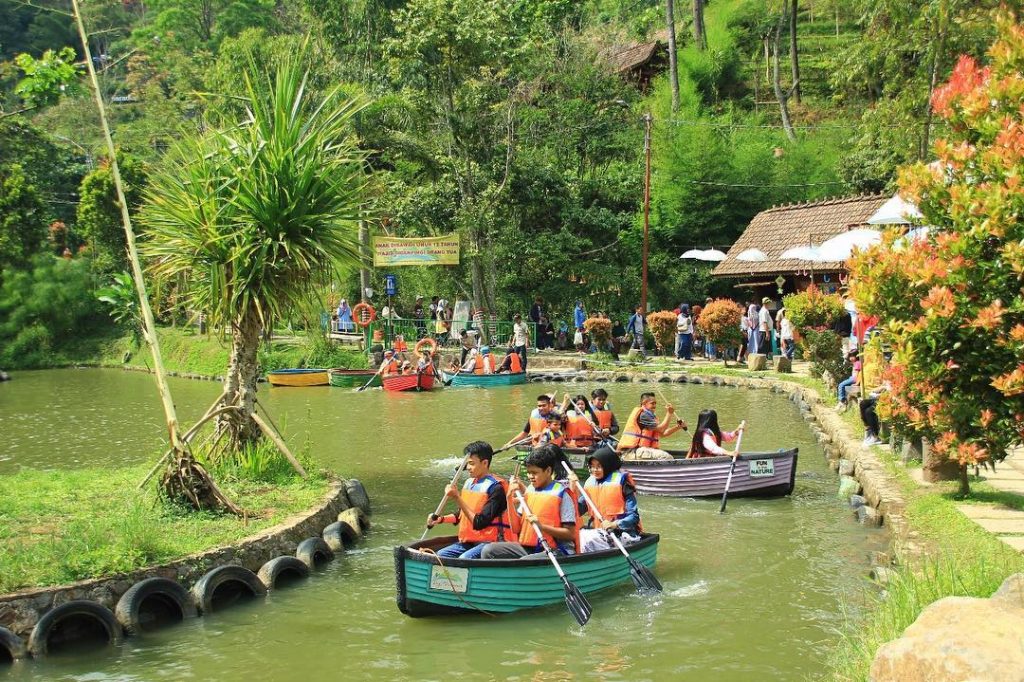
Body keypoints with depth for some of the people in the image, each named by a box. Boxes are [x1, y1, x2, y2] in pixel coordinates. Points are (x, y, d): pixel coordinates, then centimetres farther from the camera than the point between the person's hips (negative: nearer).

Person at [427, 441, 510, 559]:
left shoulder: (495, 488, -14)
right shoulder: (469, 482, 11)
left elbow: (479, 523, -20)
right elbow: (460, 515, 22)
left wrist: (458, 498, -19)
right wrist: (440, 519, 4)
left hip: (489, 542, -8)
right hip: (468, 541, 8)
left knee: (464, 559, -31)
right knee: (440, 555, -7)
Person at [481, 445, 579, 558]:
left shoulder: (561, 494, -5)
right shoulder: (529, 491, 13)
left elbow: (570, 534, -9)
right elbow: (516, 529, 10)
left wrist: (542, 526, -20)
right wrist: (510, 499, 1)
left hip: (556, 550, -6)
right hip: (528, 548, 7)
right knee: (488, 550, -12)